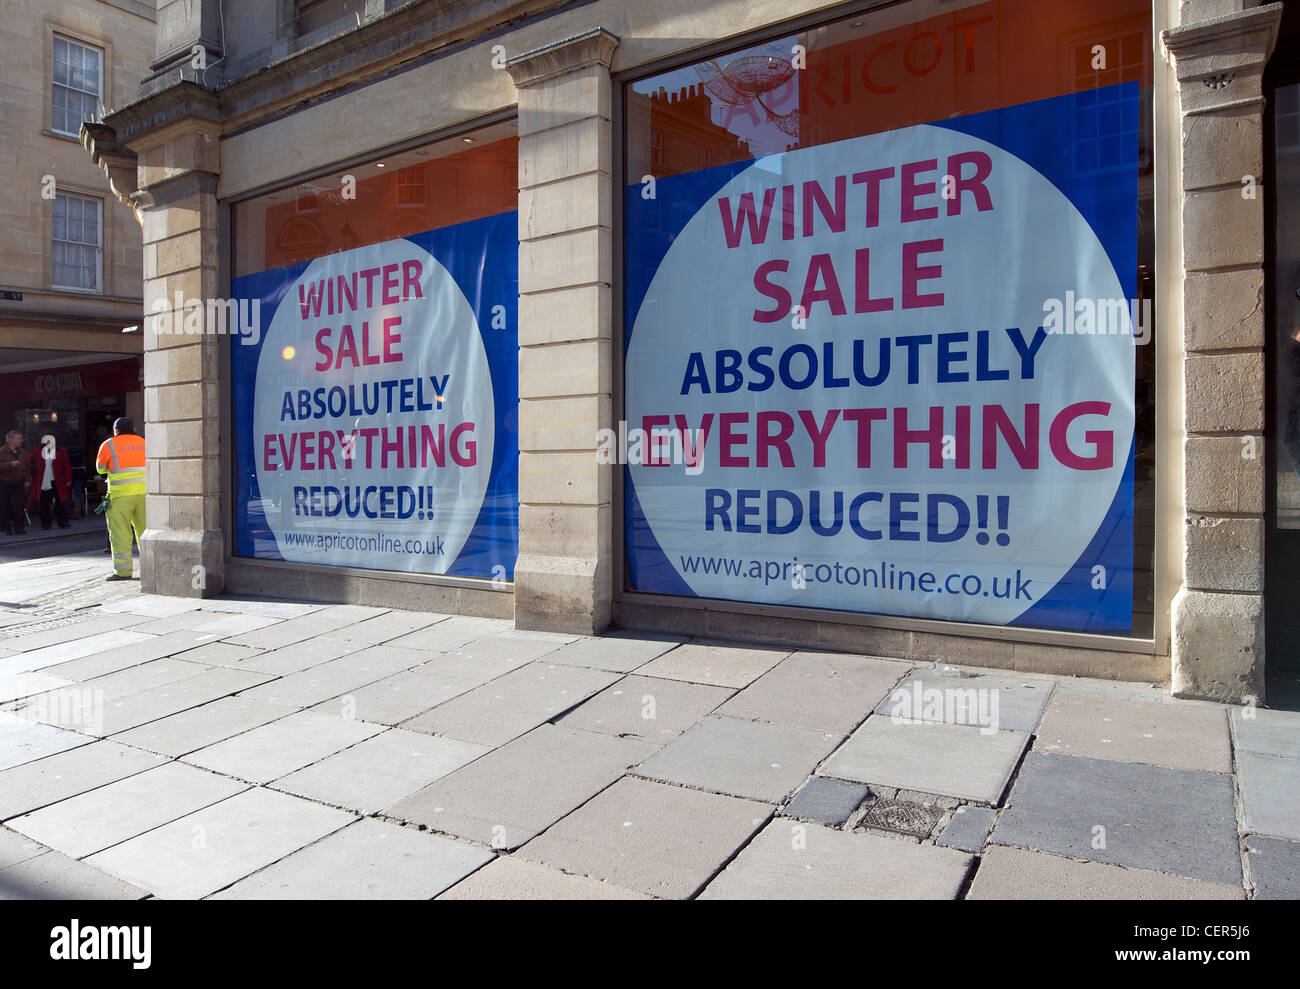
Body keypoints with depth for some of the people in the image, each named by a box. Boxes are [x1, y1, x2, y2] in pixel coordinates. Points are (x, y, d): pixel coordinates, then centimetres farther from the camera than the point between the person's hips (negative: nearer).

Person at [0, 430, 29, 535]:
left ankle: (19, 527, 4)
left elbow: (26, 468, 17)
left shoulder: (22, 453, 11)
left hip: (19, 484, 3)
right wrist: (11, 464, -29)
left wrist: (27, 480, 5)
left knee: (20, 506, -5)